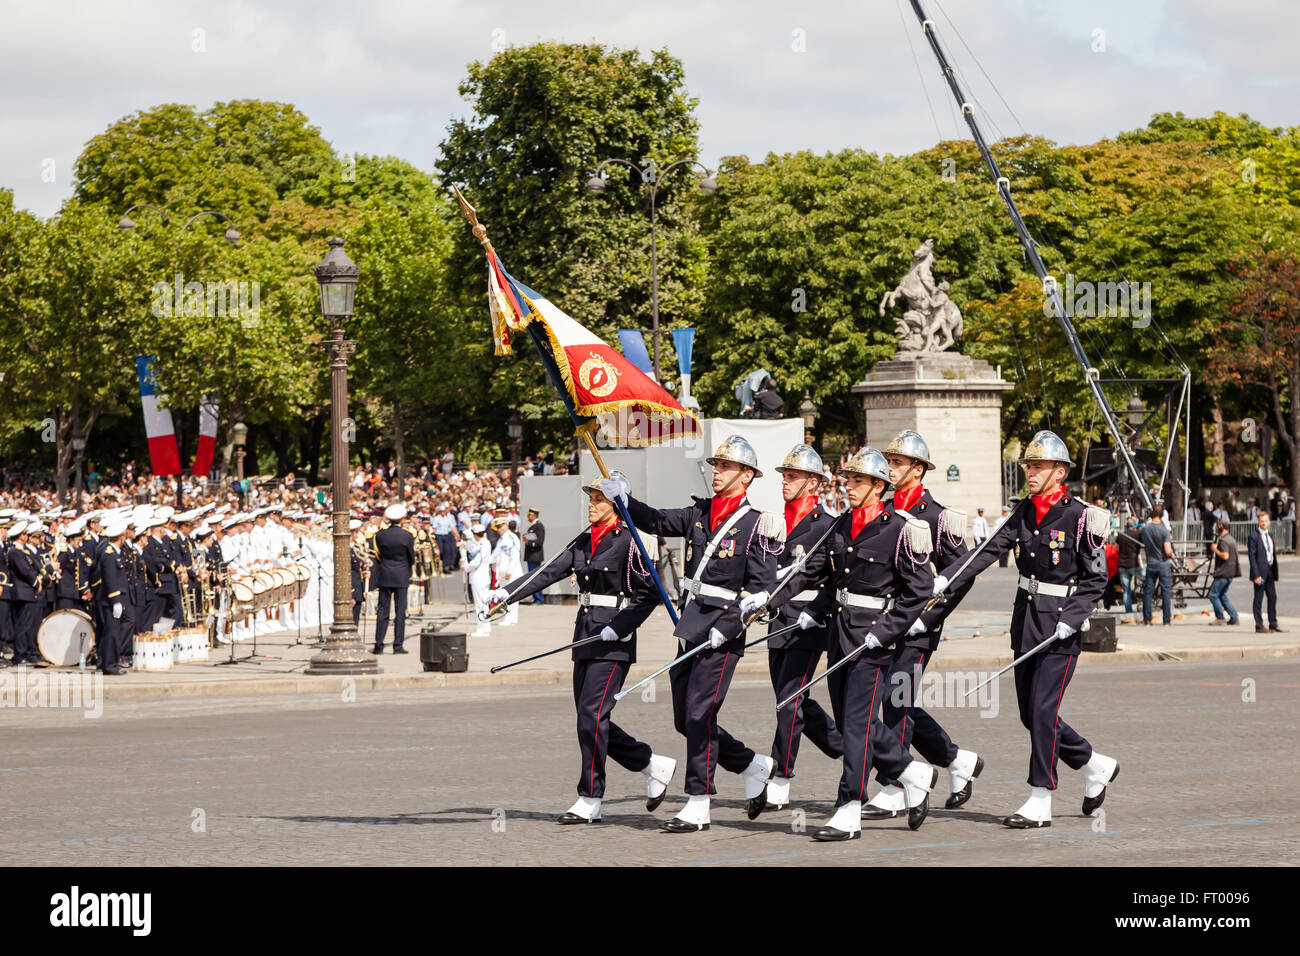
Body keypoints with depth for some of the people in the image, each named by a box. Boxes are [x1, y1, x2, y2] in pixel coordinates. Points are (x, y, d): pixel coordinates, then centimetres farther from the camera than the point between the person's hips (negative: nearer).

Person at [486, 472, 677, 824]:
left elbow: (650, 594, -9)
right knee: (591, 719, 7)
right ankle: (654, 766, 22)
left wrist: (618, 627, -17)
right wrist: (507, 593, -4)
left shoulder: (629, 542, -8)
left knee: (592, 715, -11)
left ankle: (590, 801, -4)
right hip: (586, 636, 8)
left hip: (614, 640, -8)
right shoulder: (584, 542, 14)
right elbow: (548, 572, 8)